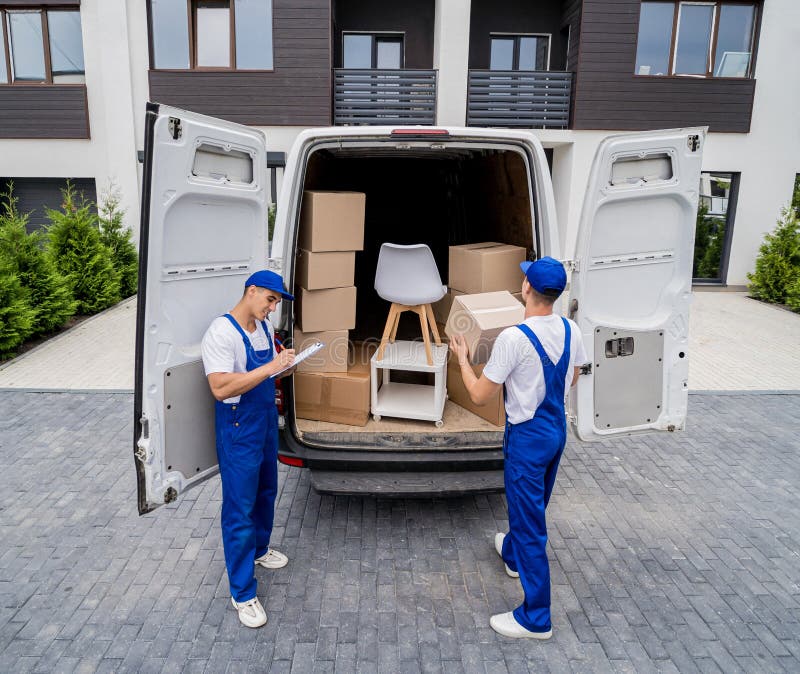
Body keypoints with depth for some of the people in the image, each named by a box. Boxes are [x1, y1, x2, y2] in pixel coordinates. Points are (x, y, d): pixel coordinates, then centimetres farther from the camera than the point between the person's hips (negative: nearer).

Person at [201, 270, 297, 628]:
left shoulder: (265, 326, 5)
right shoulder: (221, 332, -21)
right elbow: (221, 387, -29)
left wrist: (285, 364, -4)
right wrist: (269, 368, -30)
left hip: (266, 420, 8)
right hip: (238, 428, -8)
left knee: (266, 491, 23)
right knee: (240, 508, 0)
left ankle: (259, 549, 48)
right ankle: (242, 594, 13)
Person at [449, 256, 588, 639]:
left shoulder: (513, 338, -26)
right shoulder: (571, 331, -4)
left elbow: (480, 396, -19)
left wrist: (463, 359, -4)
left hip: (527, 436, -8)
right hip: (557, 429, 8)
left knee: (529, 521, 3)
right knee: (531, 506, 28)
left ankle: (536, 618, 15)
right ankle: (512, 554, 55)